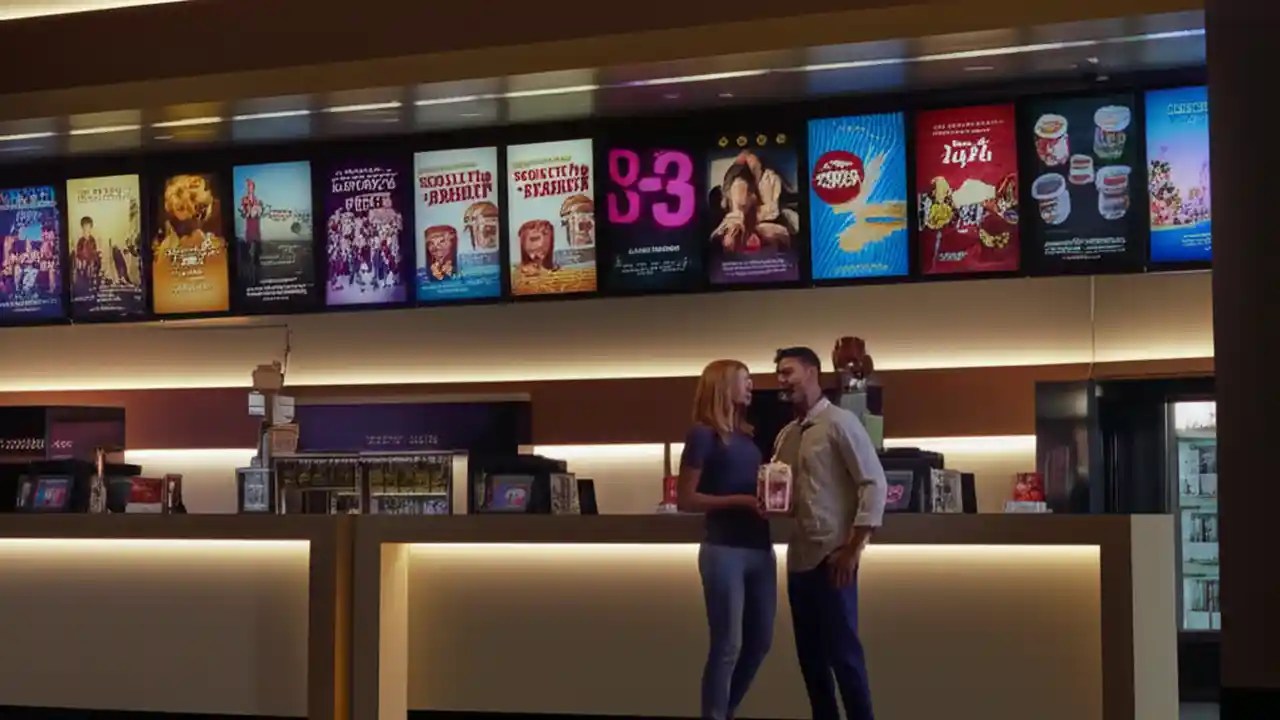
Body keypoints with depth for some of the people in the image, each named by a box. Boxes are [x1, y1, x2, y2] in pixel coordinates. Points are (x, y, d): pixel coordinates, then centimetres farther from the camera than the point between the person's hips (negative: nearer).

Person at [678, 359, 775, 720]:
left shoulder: (746, 435, 13)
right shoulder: (704, 435, -7)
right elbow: (686, 500, -9)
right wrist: (740, 501, -17)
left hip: (760, 549, 7)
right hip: (724, 550, -7)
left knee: (760, 641, 13)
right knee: (727, 645, -2)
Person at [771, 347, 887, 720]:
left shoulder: (840, 423, -8)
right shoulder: (786, 435, 13)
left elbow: (874, 484, -12)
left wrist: (853, 549, -15)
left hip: (832, 556, -7)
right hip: (799, 557, 7)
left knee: (842, 650, -4)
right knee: (810, 653, 11)